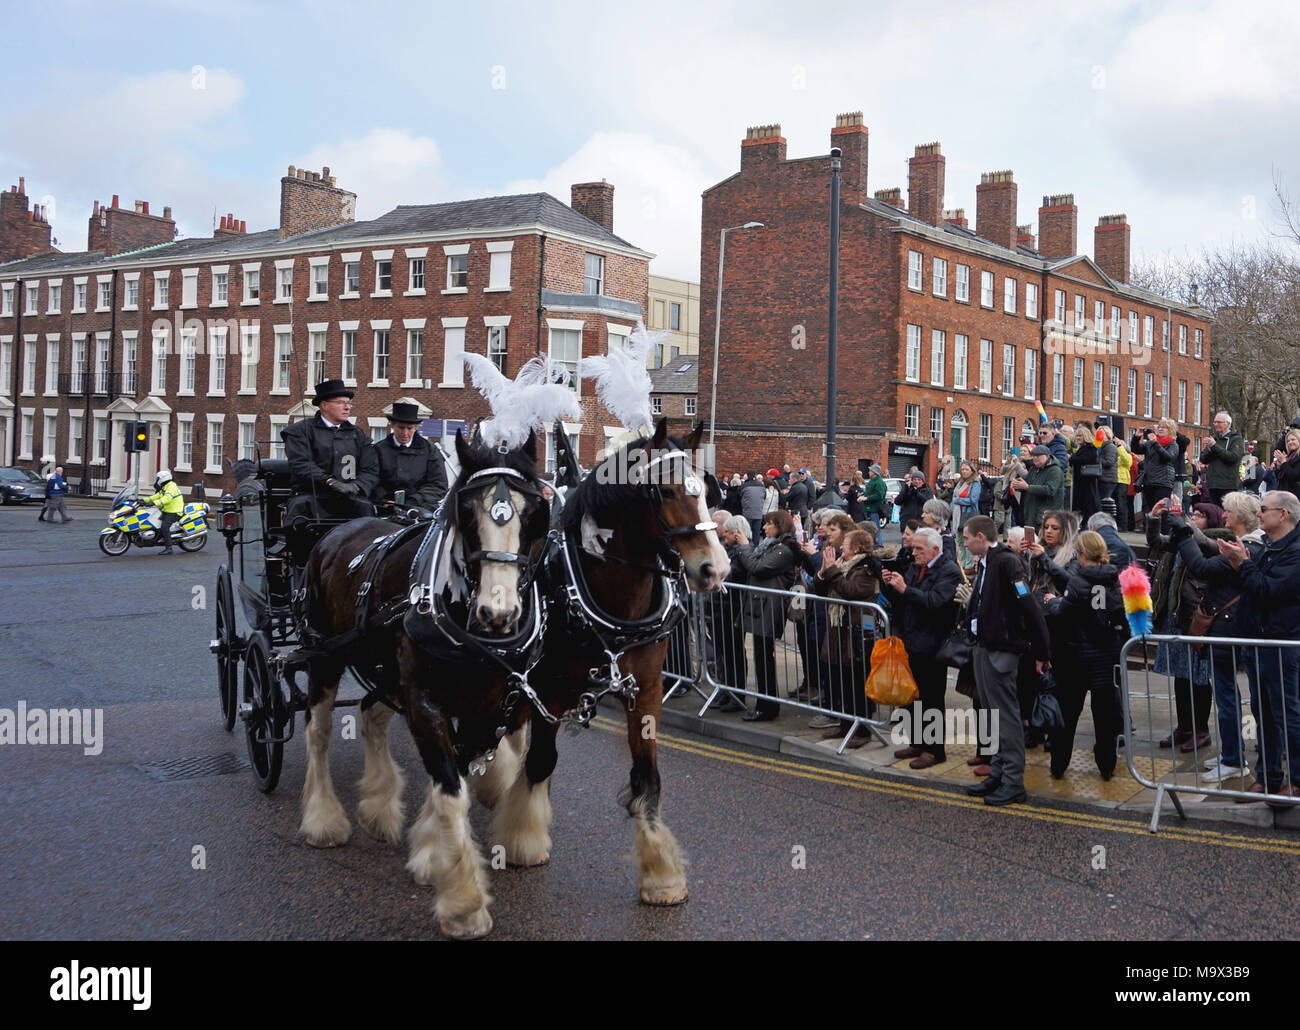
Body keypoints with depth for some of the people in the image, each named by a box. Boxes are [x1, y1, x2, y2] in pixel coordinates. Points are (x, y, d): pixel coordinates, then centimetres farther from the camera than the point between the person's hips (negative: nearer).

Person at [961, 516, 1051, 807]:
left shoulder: (1006, 562, -18)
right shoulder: (984, 564, 12)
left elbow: (1030, 608, -21)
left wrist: (1042, 653, -20)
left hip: (1001, 650, -10)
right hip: (983, 646, 10)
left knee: (1006, 715, -4)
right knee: (994, 714, 15)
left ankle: (1013, 783, 2)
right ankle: (998, 774, 23)